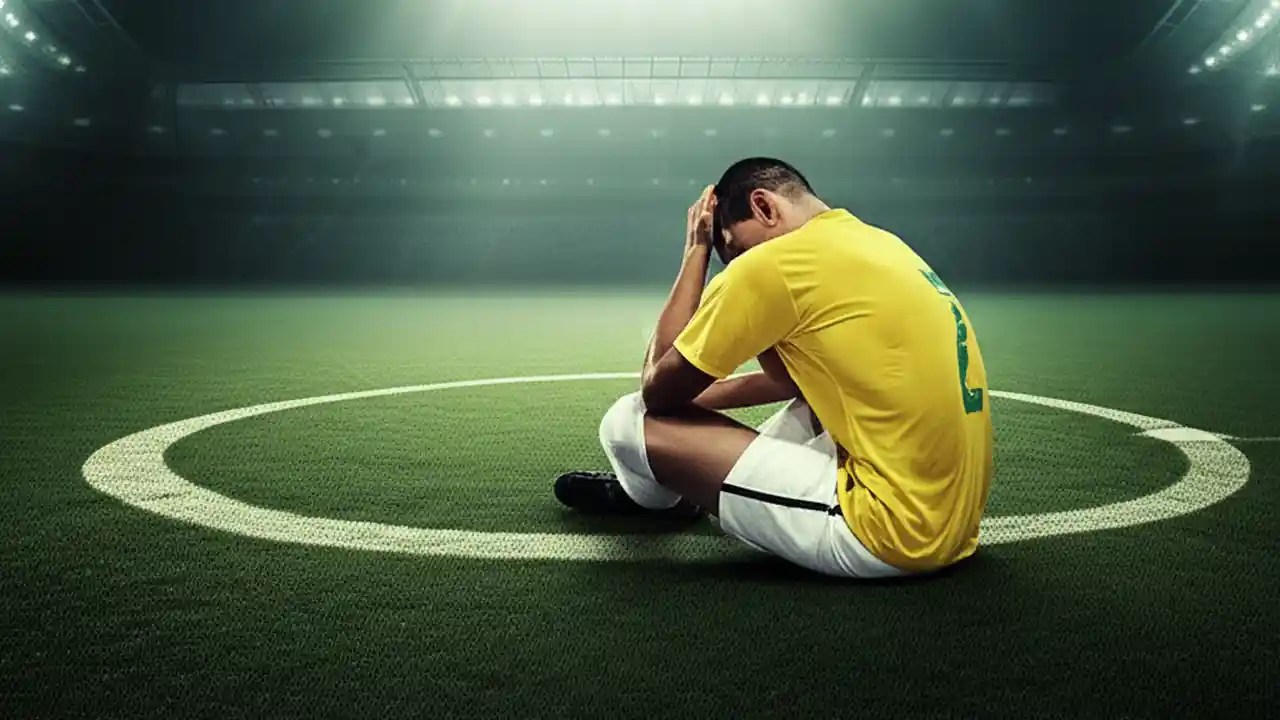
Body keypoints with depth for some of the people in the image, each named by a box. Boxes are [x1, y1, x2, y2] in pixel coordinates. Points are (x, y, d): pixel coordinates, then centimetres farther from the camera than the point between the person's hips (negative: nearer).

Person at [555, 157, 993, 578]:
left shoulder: (777, 260, -14)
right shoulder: (880, 244, 12)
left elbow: (657, 389, -3)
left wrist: (697, 249, 4)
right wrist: (698, 397, 25)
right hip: (952, 521, 9)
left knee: (629, 422, -5)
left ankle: (655, 496, 33)